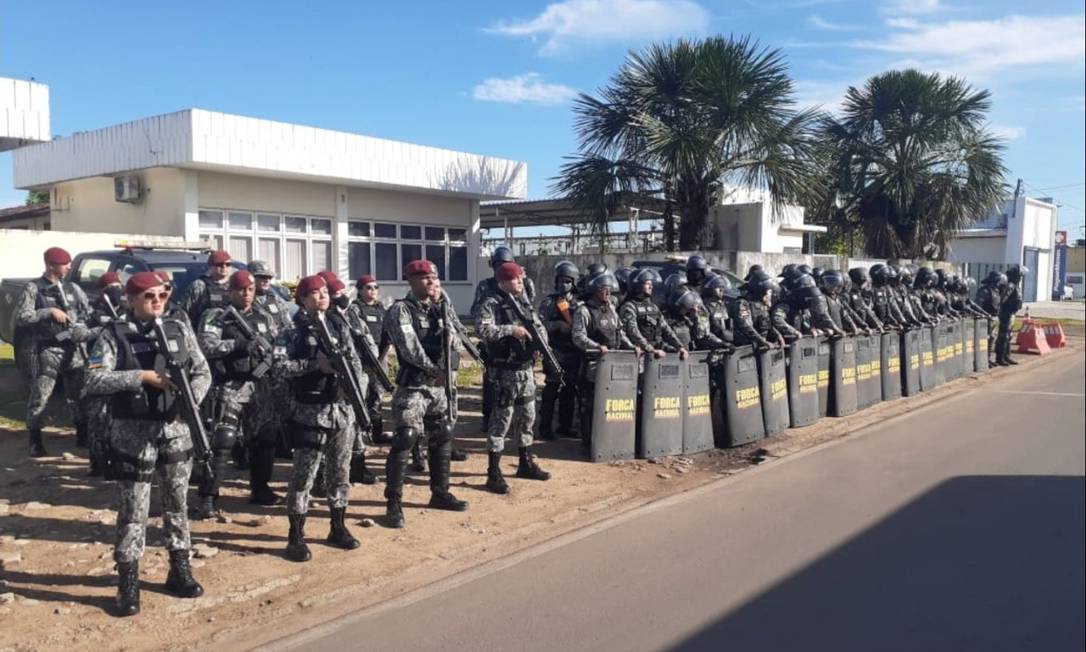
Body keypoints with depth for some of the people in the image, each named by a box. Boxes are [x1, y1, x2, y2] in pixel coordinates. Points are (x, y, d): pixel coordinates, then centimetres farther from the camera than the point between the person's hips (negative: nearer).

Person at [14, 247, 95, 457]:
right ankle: (36, 441, 8)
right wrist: (49, 312, -16)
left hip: (74, 349, 4)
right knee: (40, 397, -2)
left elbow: (89, 312, 17)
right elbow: (20, 317, -9)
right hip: (47, 350, -4)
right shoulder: (33, 288, -2)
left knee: (79, 393, 8)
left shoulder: (73, 288, 12)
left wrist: (82, 327, -2)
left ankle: (83, 434, 20)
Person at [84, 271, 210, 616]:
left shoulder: (180, 330, 6)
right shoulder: (113, 335, -4)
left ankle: (180, 571, 26)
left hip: (176, 429, 3)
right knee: (133, 509, 3)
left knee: (176, 504, 13)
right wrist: (142, 376, -20)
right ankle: (128, 583, 14)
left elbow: (203, 372, 6)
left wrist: (190, 399, -12)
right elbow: (93, 380, -14)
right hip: (133, 433, -3)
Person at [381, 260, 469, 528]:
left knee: (442, 439, 14)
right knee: (404, 441, -11)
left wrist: (451, 338, -11)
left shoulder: (440, 309, 13)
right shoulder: (400, 311, -9)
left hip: (438, 384, 7)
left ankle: (440, 493, 28)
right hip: (412, 386, -7)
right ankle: (394, 503, -3)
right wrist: (435, 370, -19)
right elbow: (409, 348, -19)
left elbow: (454, 345, 11)